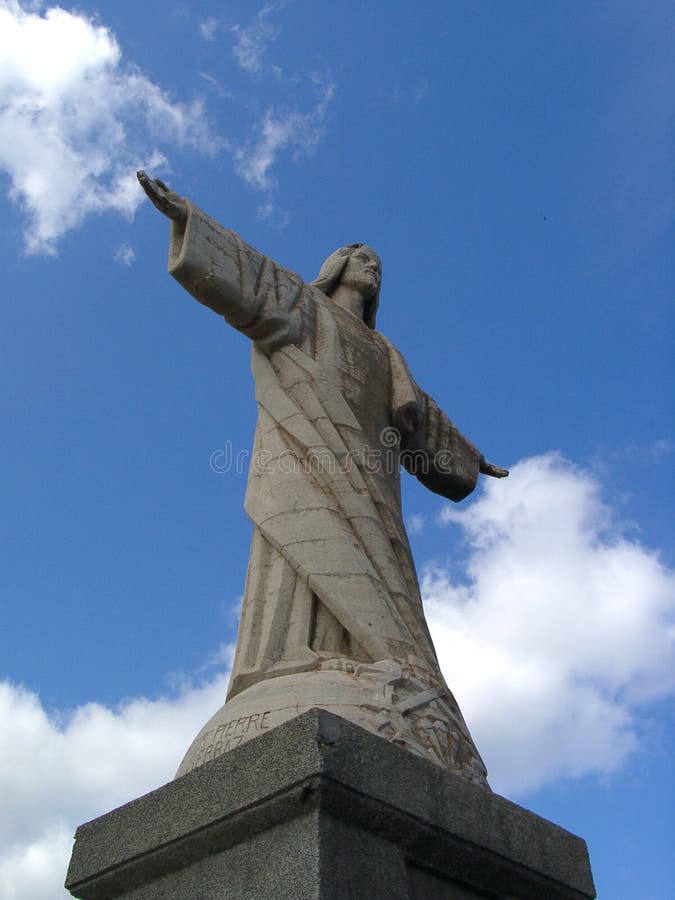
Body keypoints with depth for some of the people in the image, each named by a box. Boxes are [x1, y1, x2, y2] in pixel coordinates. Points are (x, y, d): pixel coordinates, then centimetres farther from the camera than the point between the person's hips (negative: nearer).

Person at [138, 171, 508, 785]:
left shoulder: (381, 352, 35)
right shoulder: (301, 305, 21)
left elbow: (418, 414, 42)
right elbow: (235, 273, 8)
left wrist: (468, 457, 50)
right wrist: (185, 216, -5)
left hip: (364, 486, 6)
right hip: (308, 459, -5)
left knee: (368, 609, -9)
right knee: (308, 580, -23)